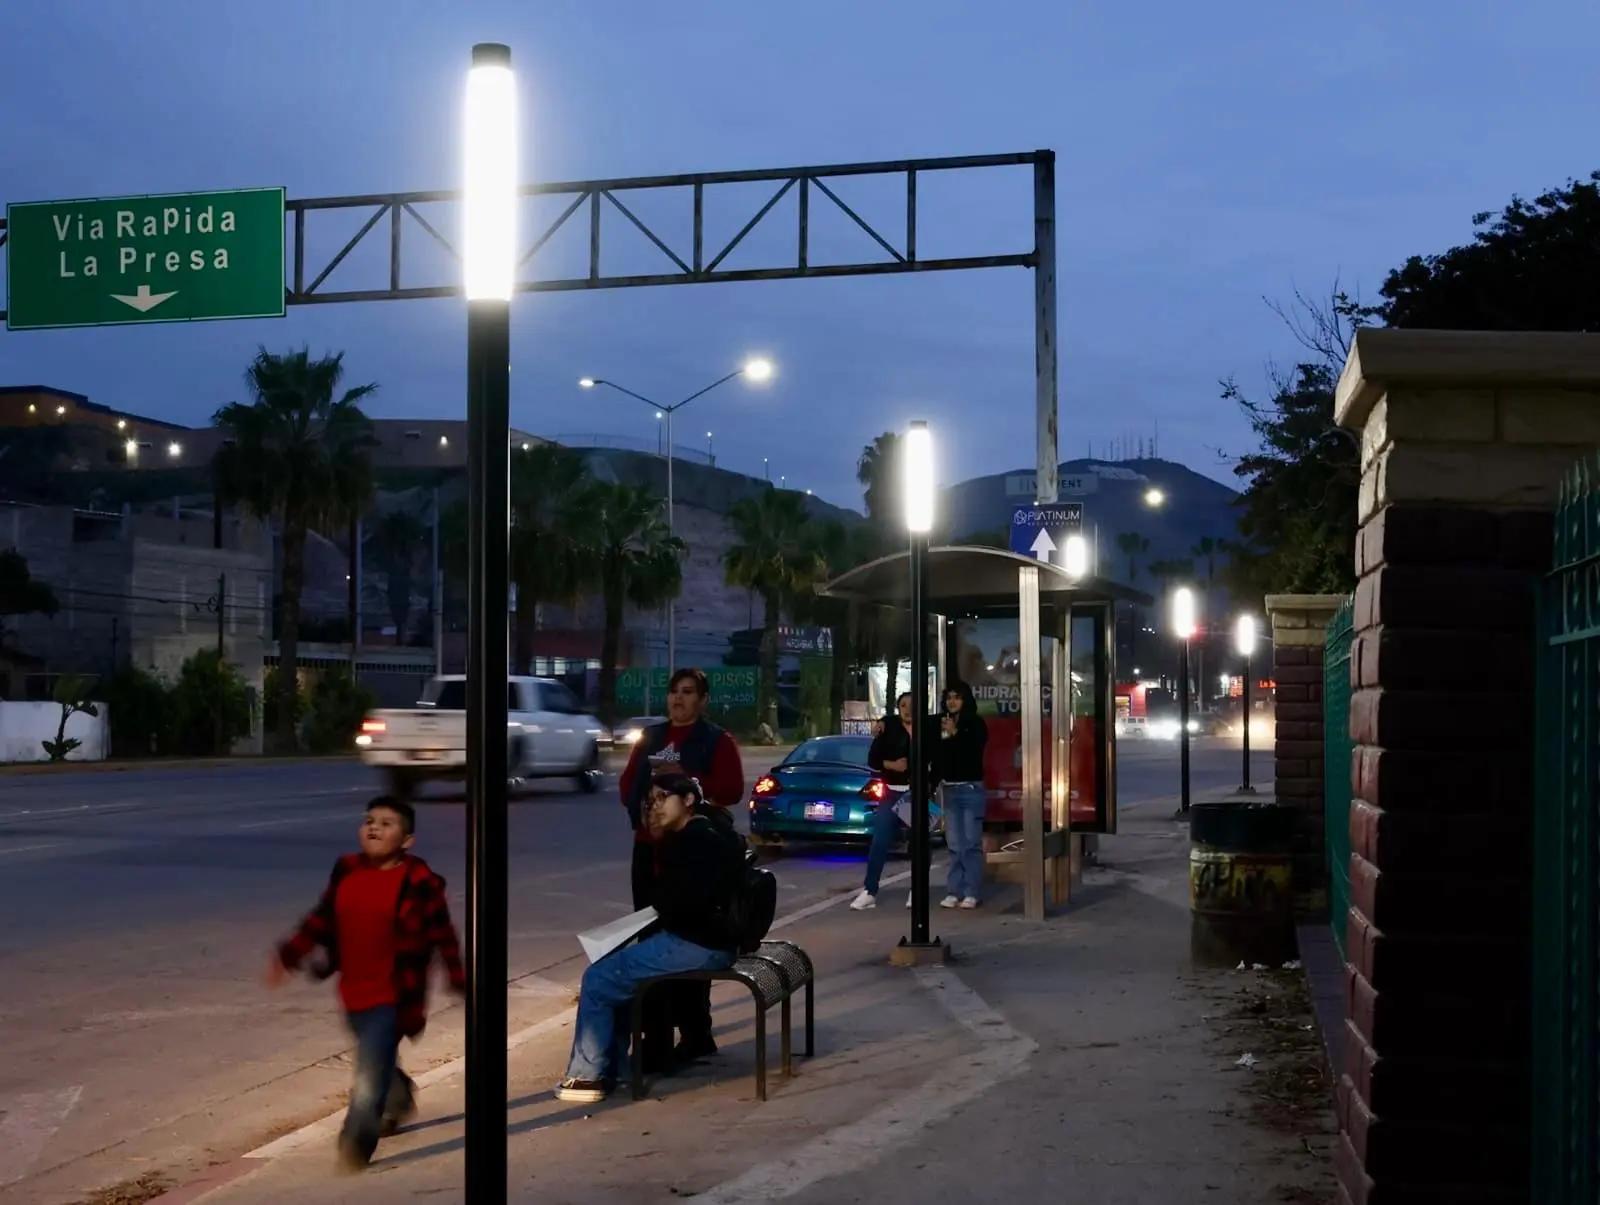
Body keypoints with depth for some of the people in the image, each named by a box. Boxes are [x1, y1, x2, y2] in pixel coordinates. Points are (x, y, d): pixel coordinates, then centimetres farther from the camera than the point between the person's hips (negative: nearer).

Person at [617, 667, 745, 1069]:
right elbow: (627, 783, 15)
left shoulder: (717, 740, 0)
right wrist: (640, 805, -5)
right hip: (649, 846, 5)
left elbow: (731, 790, -11)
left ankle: (695, 1033, 5)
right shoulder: (651, 737, 16)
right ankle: (656, 1037, 8)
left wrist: (687, 781, -20)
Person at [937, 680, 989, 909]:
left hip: (970, 788, -4)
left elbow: (974, 752, -11)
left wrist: (955, 733, -16)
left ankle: (971, 893, -5)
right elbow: (937, 756, 15)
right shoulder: (942, 724, 9)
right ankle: (953, 891, 7)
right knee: (954, 844, 5)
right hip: (949, 789, 4)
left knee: (971, 843, -5)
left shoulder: (976, 723, -1)